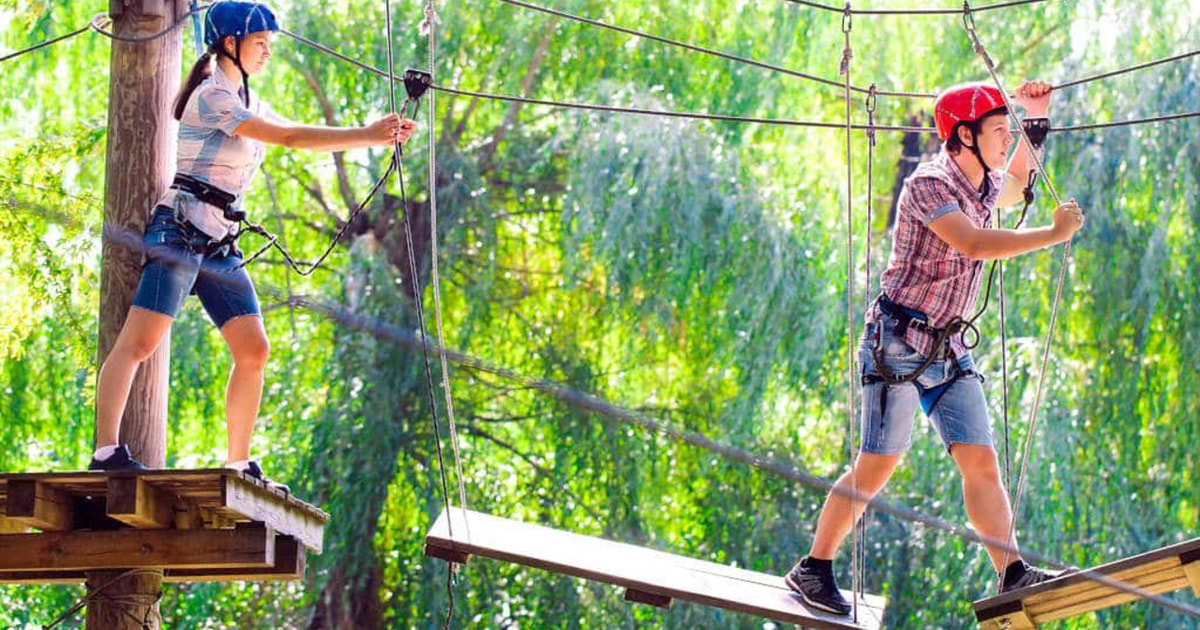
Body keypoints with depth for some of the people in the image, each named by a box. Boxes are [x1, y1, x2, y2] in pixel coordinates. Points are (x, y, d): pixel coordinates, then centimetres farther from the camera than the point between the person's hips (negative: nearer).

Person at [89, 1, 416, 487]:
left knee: (254, 350, 2)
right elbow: (286, 137, -13)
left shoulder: (245, 103, 20)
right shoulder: (212, 97, -8)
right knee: (138, 342, -15)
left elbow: (301, 138, 21)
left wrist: (372, 134, 9)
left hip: (219, 245, 9)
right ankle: (106, 450, -22)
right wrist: (367, 137, -11)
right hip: (181, 231, -9)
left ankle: (239, 464, 6)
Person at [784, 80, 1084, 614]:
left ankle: (1012, 575, -7)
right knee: (877, 466, -7)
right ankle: (812, 570, 3)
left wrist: (1036, 124, 25)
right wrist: (1055, 234, -27)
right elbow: (974, 244, -31)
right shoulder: (928, 184, -16)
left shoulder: (985, 185, 11)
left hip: (950, 349, 8)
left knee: (981, 461, -3)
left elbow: (1015, 186, 38)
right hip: (899, 344, -8)